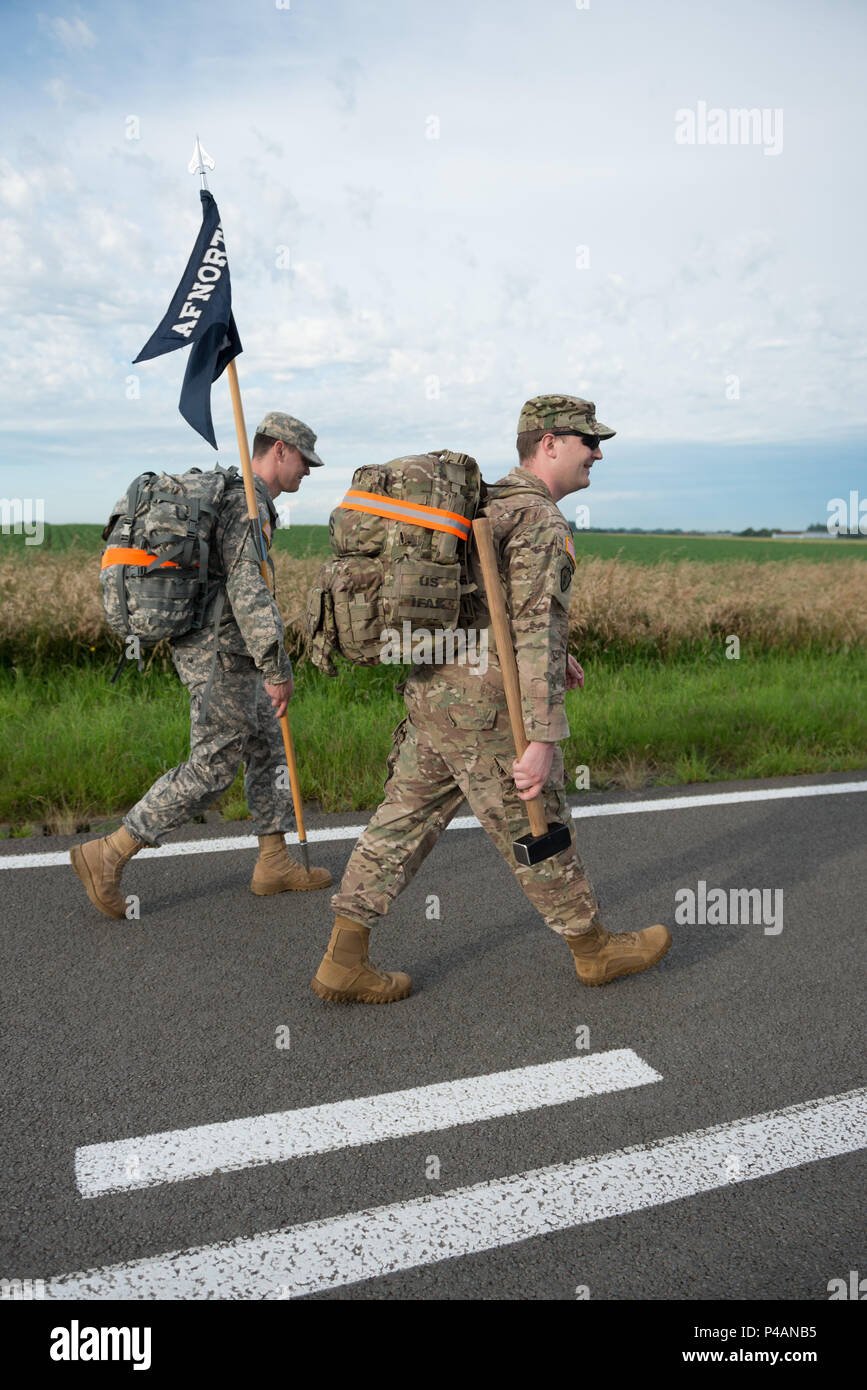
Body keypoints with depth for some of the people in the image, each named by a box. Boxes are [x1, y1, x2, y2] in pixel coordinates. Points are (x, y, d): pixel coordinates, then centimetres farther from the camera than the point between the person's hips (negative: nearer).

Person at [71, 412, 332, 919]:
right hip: (222, 657, -10)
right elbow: (248, 591, -28)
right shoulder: (247, 505, -17)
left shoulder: (239, 499, 17)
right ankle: (107, 857, 4)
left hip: (228, 654, 10)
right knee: (211, 771, -3)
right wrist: (279, 669, -28)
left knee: (270, 748, 14)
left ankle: (276, 863, 21)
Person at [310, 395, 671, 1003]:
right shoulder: (540, 521, -15)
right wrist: (542, 740, -25)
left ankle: (345, 961, 14)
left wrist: (553, 652, 32)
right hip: (488, 711, -9)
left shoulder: (488, 503, 16)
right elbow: (536, 632, -23)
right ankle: (597, 949, 27)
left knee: (403, 825, 10)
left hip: (434, 692, 9)